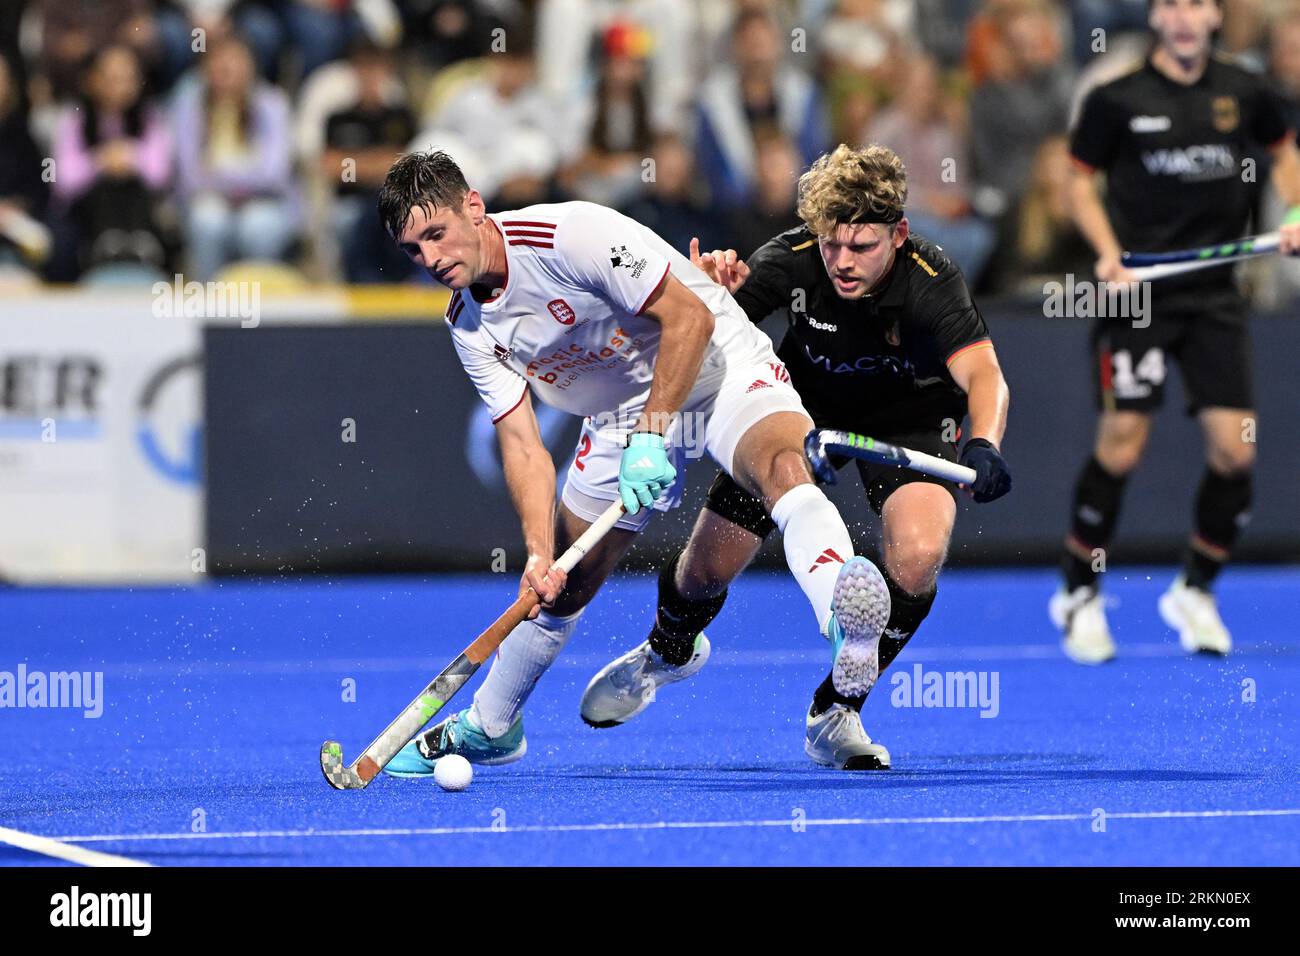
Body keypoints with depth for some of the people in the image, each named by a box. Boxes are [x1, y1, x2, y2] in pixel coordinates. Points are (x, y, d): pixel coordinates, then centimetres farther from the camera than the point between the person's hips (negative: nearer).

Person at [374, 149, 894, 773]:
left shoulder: (571, 234, -25)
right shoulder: (469, 328, -4)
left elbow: (689, 318, -24)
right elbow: (521, 443, -6)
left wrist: (652, 433, -28)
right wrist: (539, 551, -21)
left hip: (718, 367, -7)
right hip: (619, 413, 7)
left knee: (782, 465, -38)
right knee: (564, 583, 10)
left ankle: (847, 623, -66)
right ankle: (488, 727, 33)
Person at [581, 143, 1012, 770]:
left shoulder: (930, 282, -35)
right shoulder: (793, 261, -30)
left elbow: (983, 374, -49)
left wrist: (983, 446, -70)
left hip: (910, 415, -2)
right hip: (806, 404, 2)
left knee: (918, 555, -27)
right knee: (708, 566, 1)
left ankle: (835, 712, -4)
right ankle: (669, 650, 41)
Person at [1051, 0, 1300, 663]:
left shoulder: (1243, 93, 6)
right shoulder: (1117, 101, -3)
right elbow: (1081, 180, 5)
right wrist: (1109, 252, -11)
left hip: (1214, 297, 3)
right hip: (1138, 290, -3)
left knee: (1235, 448, -4)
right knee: (1121, 445, -9)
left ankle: (1194, 591, 16)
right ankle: (1078, 596, 8)